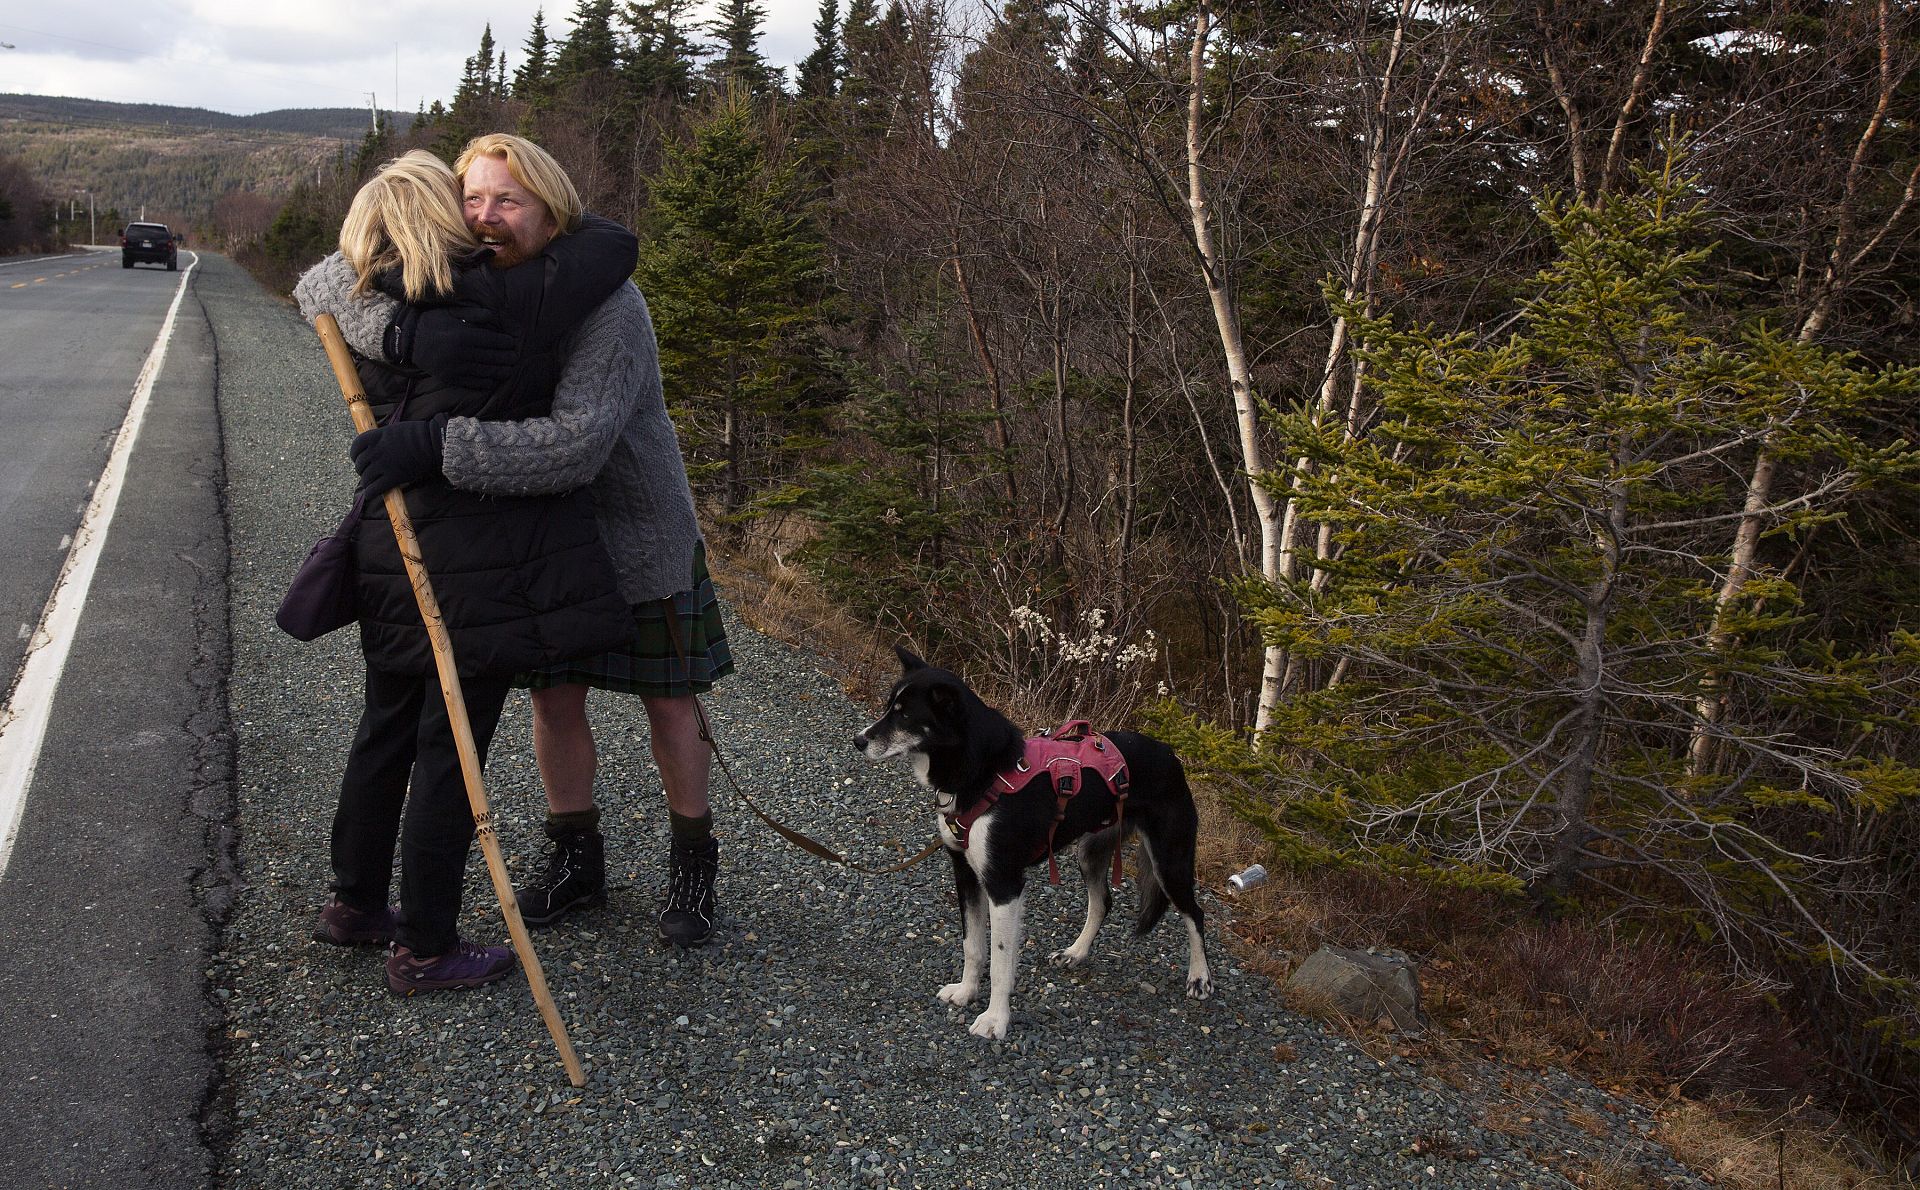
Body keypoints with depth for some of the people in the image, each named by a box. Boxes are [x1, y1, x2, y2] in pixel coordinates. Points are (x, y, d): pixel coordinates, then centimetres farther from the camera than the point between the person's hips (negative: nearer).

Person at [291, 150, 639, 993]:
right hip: (483, 569, -7)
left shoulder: (370, 316, 2)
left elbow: (317, 283, 24)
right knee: (452, 750, 2)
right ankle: (424, 950, 12)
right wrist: (552, 229, 12)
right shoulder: (509, 306, -14)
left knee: (386, 730, 21)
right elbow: (617, 245, -6)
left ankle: (354, 902, 37)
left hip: (391, 562, 7)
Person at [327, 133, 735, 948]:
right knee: (554, 696, 12)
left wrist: (438, 449, -43)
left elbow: (575, 445, -39)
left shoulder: (607, 304, -28)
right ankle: (574, 860, 31)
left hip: (639, 536, -5)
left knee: (666, 699, 8)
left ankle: (694, 864, 27)